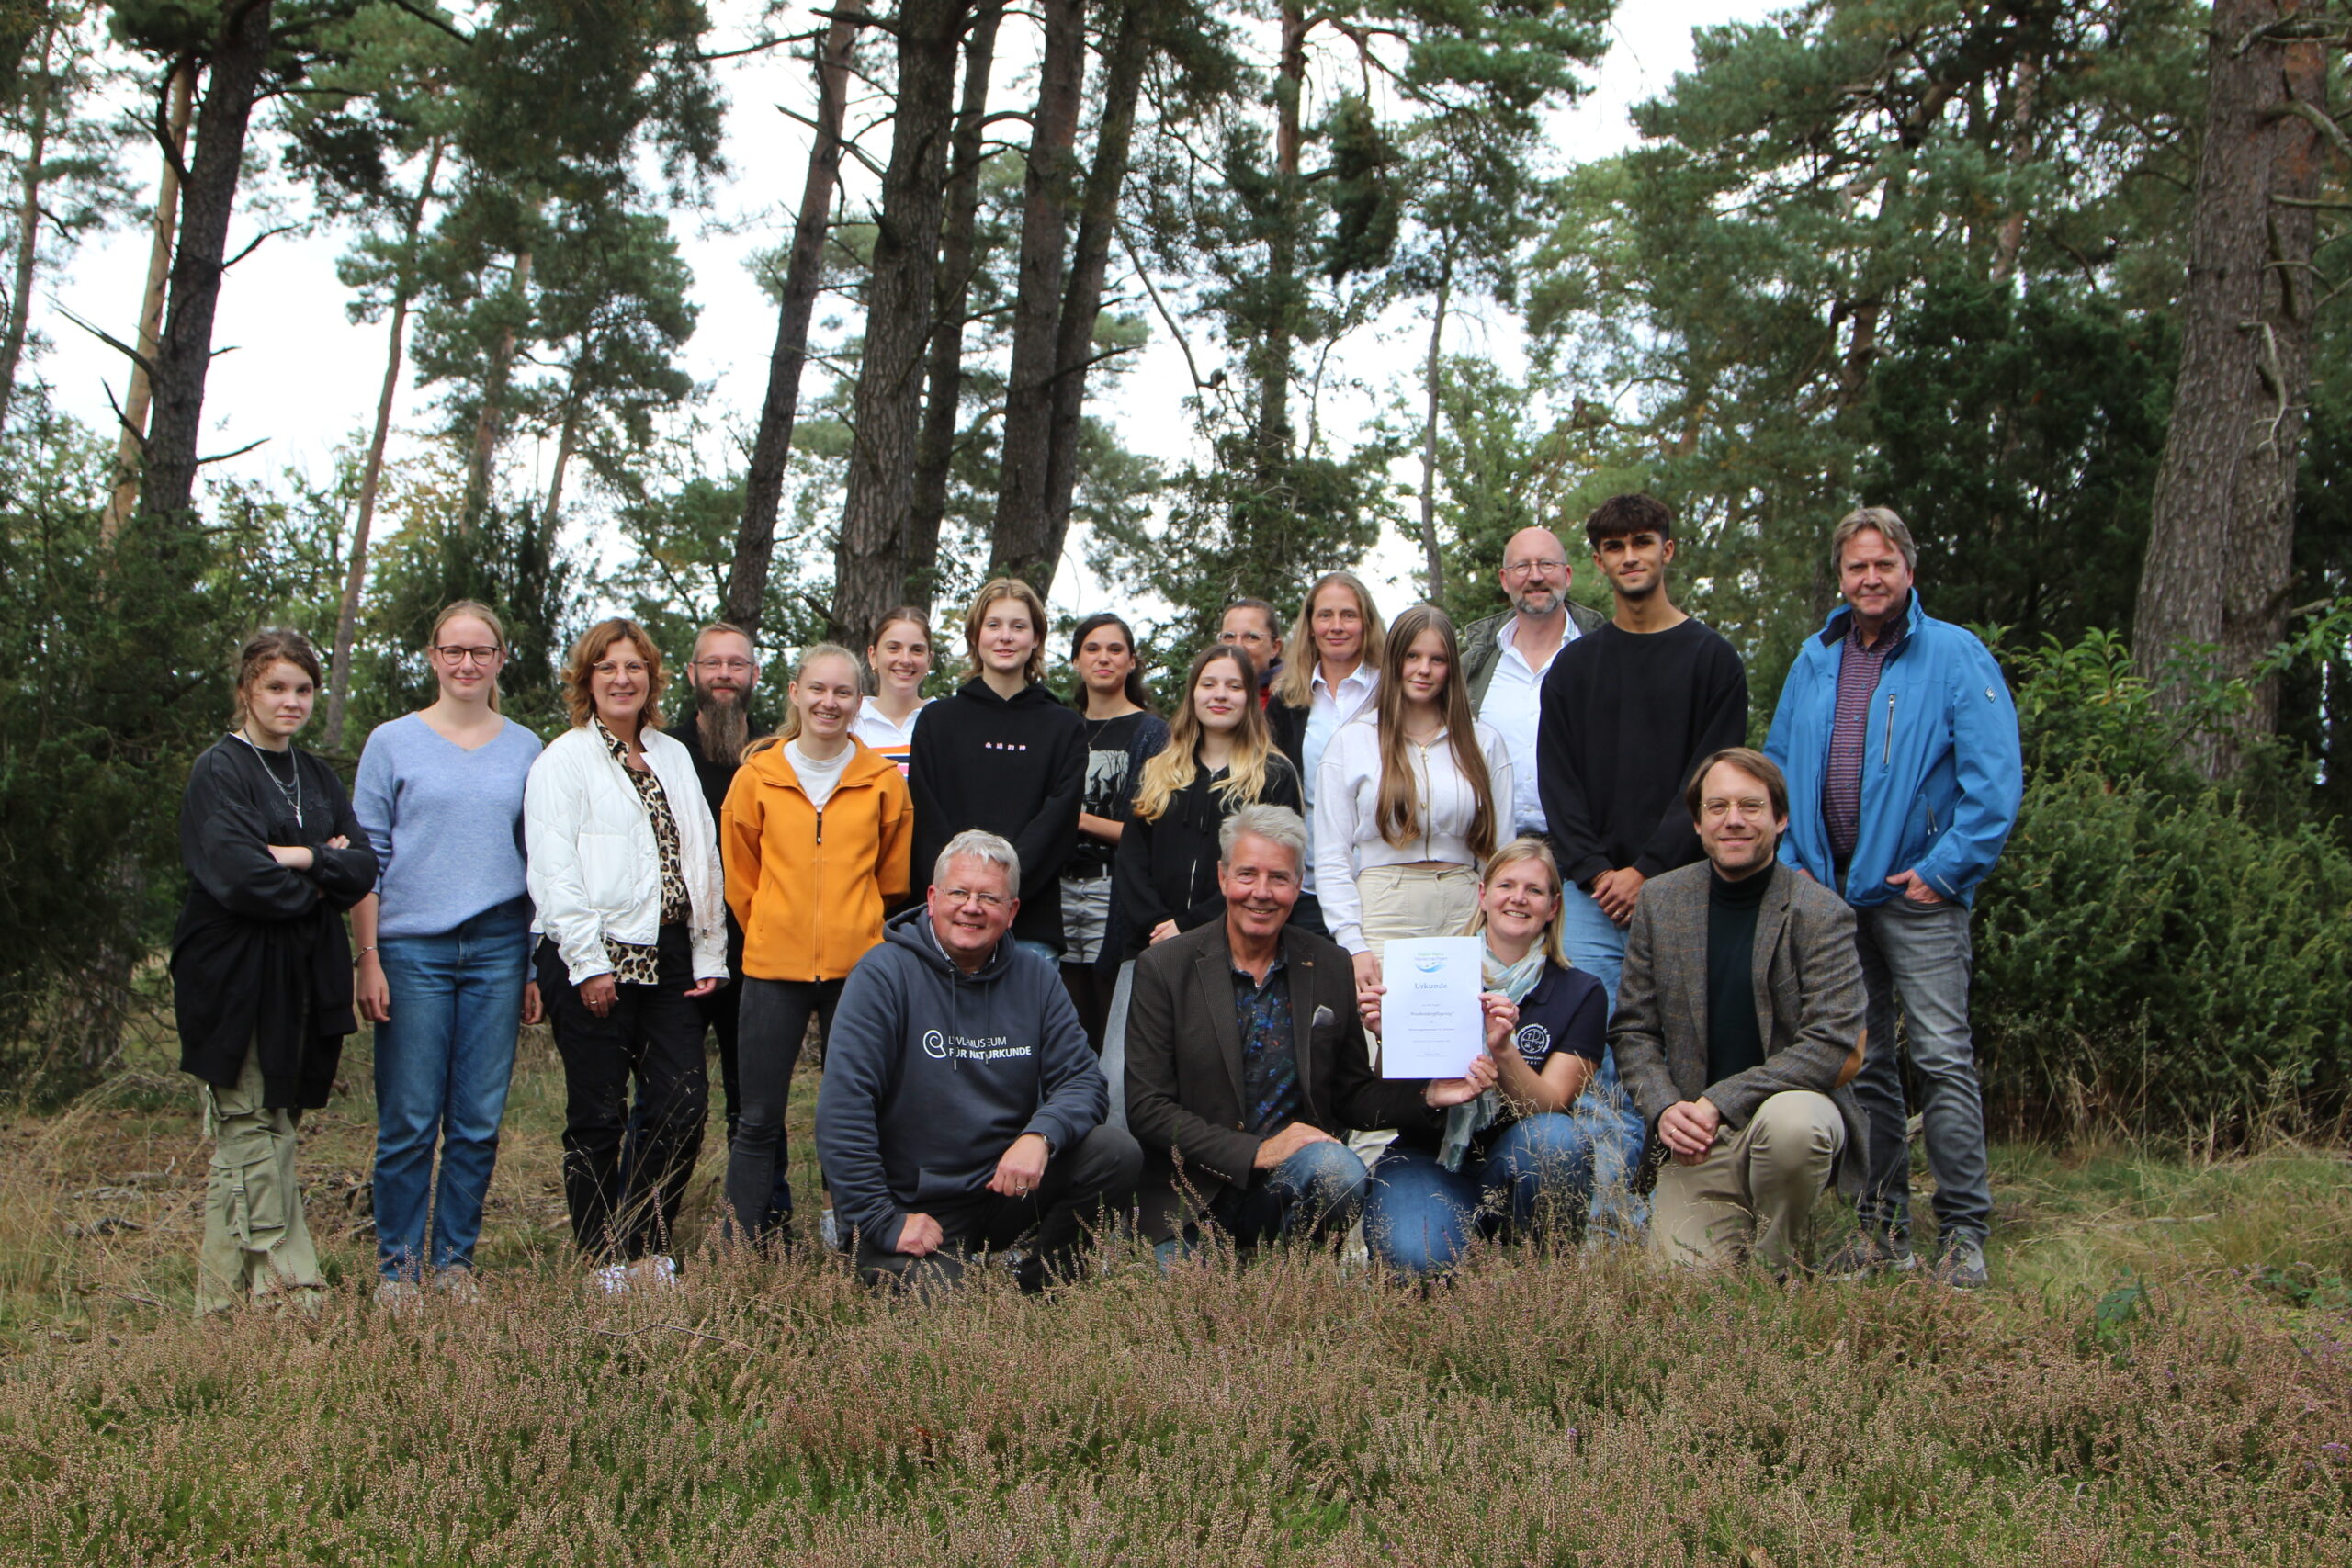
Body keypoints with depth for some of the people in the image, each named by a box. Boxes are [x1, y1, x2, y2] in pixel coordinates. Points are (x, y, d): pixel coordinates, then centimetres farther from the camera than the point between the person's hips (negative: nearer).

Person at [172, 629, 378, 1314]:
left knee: (275, 1125, 7)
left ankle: (230, 1294, 13)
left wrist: (304, 858, -12)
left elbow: (364, 866, 5)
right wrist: (320, 880, -5)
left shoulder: (317, 776, 16)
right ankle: (283, 1286, -1)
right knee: (252, 1130, -5)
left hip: (304, 976, 6)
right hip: (237, 974, -6)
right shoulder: (219, 770, -3)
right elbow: (235, 873, -17)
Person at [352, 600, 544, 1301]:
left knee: (479, 1122, 4)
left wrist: (537, 968, 8)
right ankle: (397, 1265, 11)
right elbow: (366, 856, 3)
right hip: (412, 948, -2)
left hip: (498, 949, 2)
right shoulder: (393, 743, 5)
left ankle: (454, 1259, 16)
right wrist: (368, 960, -5)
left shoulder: (525, 749, 11)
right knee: (409, 1121, -1)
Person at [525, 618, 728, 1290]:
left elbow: (704, 858, 16)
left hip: (667, 958, 5)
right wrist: (587, 963, -14)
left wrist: (709, 953, 8)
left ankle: (646, 1249, 14)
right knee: (598, 1117, 1)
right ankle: (608, 1264, 11)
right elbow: (553, 873, -8)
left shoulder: (675, 757, 18)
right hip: (595, 958, -5)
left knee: (684, 1106, 0)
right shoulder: (562, 760, 0)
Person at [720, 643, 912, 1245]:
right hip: (773, 966, 0)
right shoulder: (757, 776, 3)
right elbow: (740, 877, 11)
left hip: (858, 966, 0)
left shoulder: (884, 780, 2)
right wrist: (773, 930, 12)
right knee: (760, 1120, 2)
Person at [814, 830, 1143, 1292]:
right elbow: (843, 1107, -15)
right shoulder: (883, 974, -10)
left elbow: (1080, 1078, 1)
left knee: (1118, 1153, -17)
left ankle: (1043, 1279, 4)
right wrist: (882, 1222, -18)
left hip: (1009, 1189, 4)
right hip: (918, 1209, -4)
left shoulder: (1035, 977, 5)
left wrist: (1041, 1135, -22)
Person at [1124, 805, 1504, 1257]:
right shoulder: (1163, 969, -4)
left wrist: (1429, 1096, -8)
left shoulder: (1330, 967, 6)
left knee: (1340, 1170, -30)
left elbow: (1351, 1096, 12)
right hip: (1193, 1201, -2)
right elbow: (1146, 1107, -8)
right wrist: (1254, 1151, -19)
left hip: (1295, 1181, 2)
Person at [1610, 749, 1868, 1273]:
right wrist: (1665, 1108, -11)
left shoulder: (1822, 913, -6)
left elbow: (1832, 1047, -13)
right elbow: (1631, 1031, 8)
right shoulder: (1659, 900, 5)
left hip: (1794, 1102, -2)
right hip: (1696, 1136, 2)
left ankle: (1778, 1264, -9)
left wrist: (1720, 1102, -19)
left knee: (1790, 1122, -37)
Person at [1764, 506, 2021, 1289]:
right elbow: (1778, 765, 19)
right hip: (1829, 891, 5)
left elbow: (1995, 778, -8)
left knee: (1943, 1057, -8)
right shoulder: (1814, 661, 13)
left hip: (1917, 891, -5)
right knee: (1861, 1062, 10)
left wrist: (1944, 870, -13)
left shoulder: (1956, 656, -3)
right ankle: (1883, 1224, 19)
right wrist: (1791, 859, 7)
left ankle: (1963, 1232, -2)